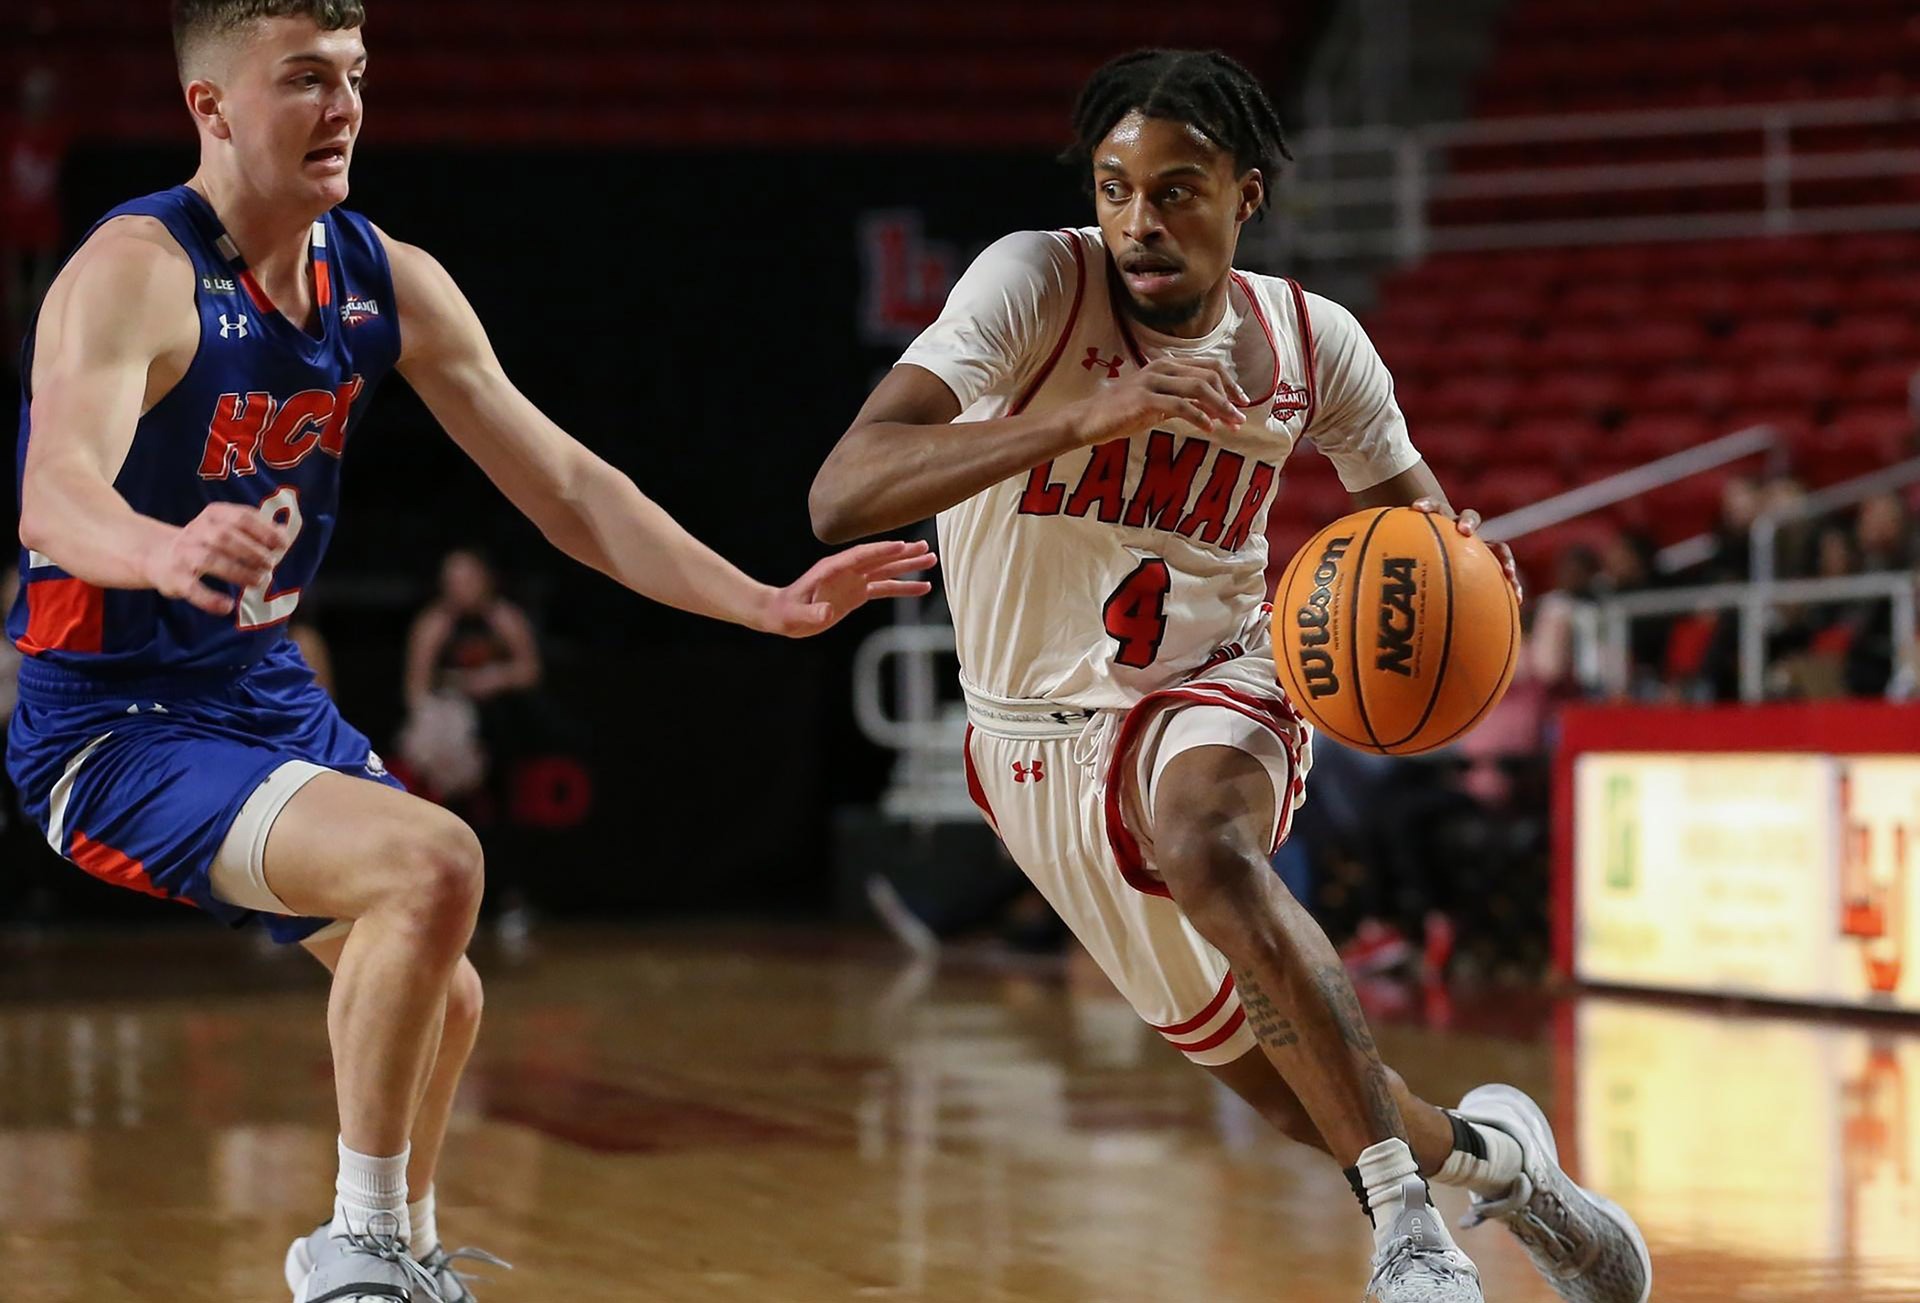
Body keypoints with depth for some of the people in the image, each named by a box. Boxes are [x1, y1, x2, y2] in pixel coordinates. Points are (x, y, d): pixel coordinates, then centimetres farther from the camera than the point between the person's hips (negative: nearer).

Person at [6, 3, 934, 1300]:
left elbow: (565, 486, 6)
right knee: (431, 862, -30)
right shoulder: (136, 271, -22)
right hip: (113, 721, -9)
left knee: (440, 998, 22)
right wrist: (167, 551, -63)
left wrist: (769, 606, -1)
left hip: (265, 691, 9)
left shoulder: (386, 281, 0)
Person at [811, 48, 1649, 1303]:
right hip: (1036, 735, 1)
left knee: (1203, 844, -38)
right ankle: (1482, 1151, 41)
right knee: (1299, 1086, 9)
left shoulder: (1312, 343, -9)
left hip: (1209, 693, -1)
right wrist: (1084, 416, -45)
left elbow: (1412, 503, 10)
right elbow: (843, 494, -33)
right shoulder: (1036, 283, -21)